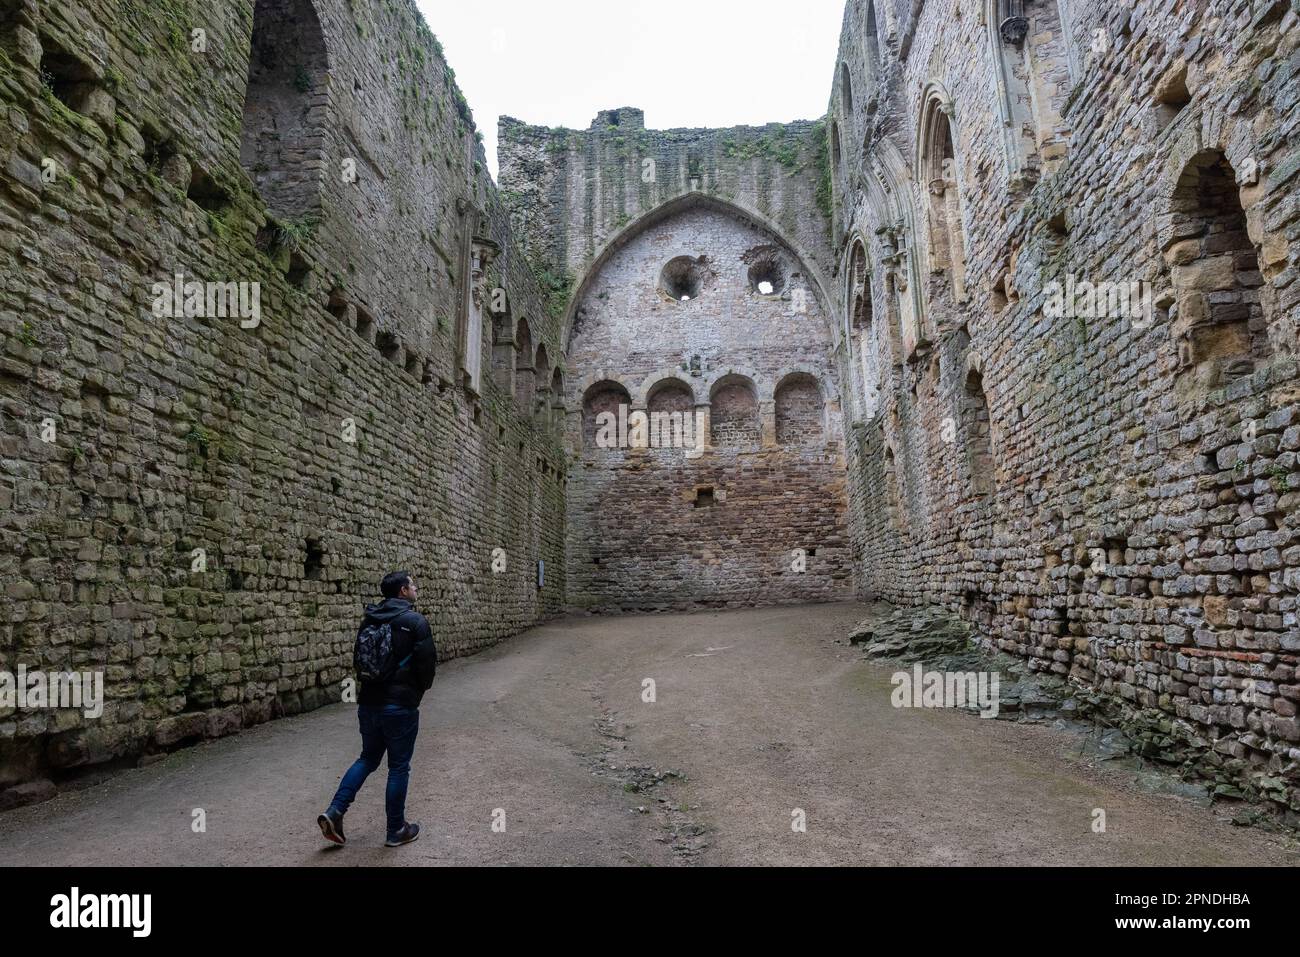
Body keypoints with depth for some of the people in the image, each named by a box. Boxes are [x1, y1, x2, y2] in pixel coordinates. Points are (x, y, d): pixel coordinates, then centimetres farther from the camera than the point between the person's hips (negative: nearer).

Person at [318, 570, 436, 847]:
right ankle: (396, 830, 17)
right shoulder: (415, 621, -13)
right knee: (398, 767, 6)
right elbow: (428, 663, -13)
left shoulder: (369, 620, 7)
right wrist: (419, 690, 7)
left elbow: (358, 659, 14)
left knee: (368, 759, 22)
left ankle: (335, 812, 11)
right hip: (400, 705, -6)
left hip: (368, 702, 6)